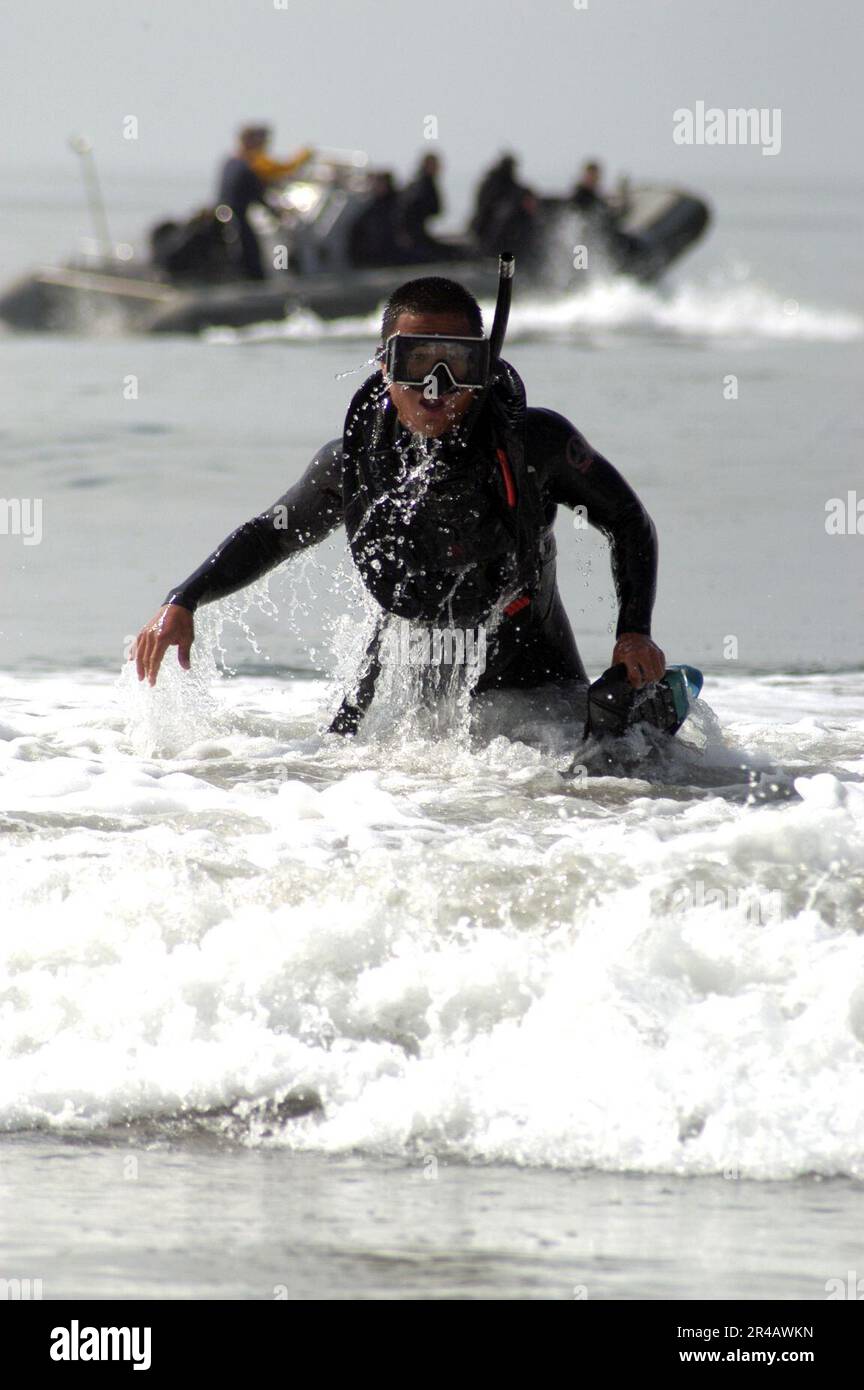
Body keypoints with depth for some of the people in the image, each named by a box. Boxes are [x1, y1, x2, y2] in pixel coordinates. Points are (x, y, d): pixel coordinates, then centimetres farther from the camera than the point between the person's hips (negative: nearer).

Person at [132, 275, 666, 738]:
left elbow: (627, 521, -6)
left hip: (529, 670, -2)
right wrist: (182, 603, -7)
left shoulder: (535, 442, -21)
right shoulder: (355, 459, -14)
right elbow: (274, 533, 5)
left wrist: (635, 633, -17)